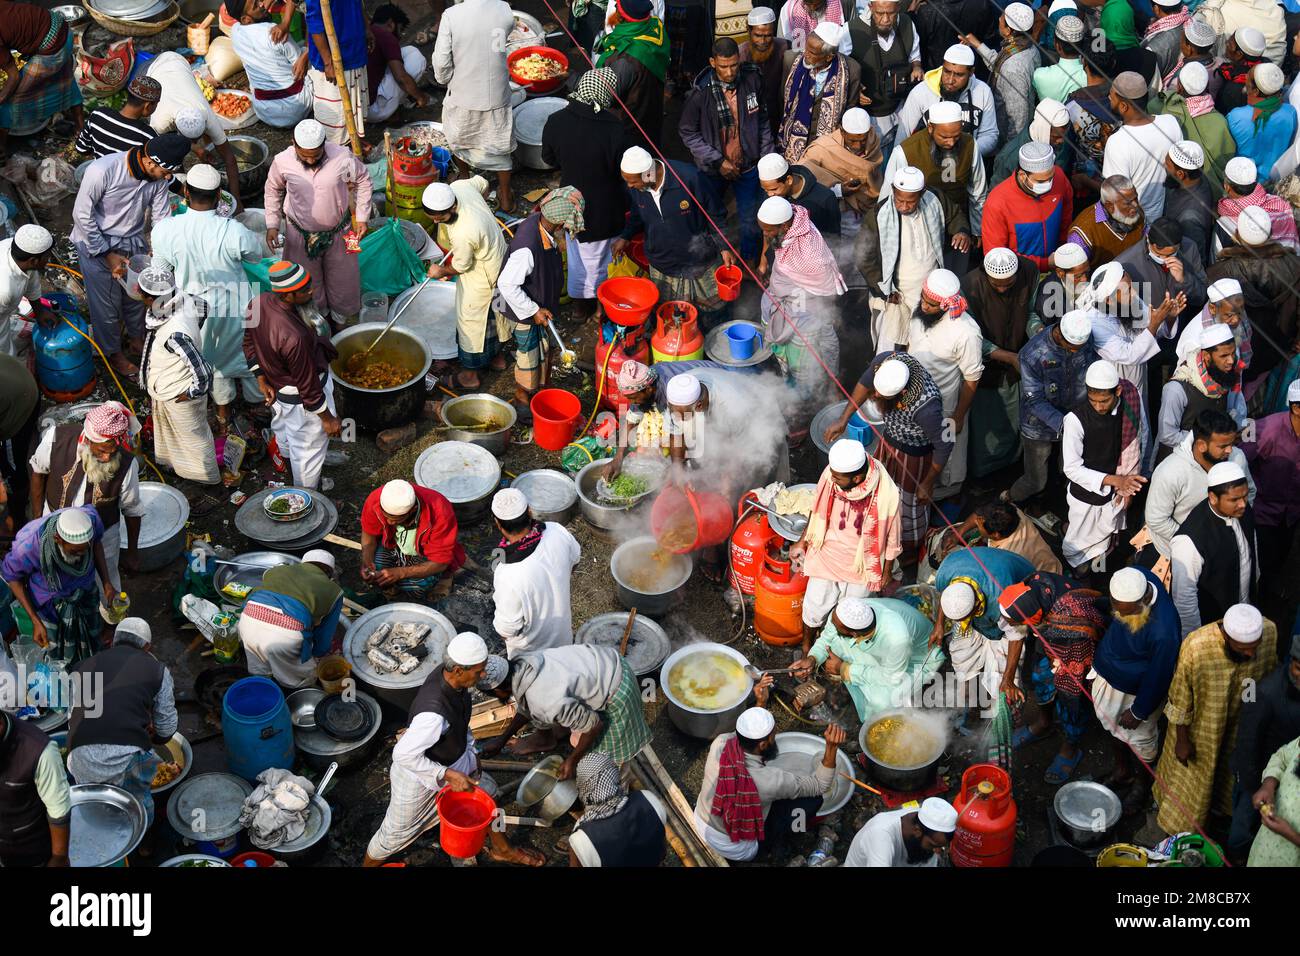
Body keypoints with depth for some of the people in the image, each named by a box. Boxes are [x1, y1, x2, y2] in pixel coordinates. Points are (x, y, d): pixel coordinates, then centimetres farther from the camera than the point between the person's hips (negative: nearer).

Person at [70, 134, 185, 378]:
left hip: (134, 243, 5)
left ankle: (136, 338, 47)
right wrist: (108, 254, -18)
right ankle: (112, 352, 33)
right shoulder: (102, 171, -32)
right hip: (96, 243, -5)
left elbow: (162, 219, -7)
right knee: (107, 303, 9)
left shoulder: (158, 177, -17)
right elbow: (82, 215, -22)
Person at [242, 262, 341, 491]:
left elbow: (249, 343, -2)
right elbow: (307, 386, -29)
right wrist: (328, 419, -15)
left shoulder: (258, 303, -20)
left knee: (285, 435, 36)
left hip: (276, 387, 8)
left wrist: (262, 380, 10)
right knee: (308, 449, 20)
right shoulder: (295, 337, -43)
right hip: (300, 399, -8)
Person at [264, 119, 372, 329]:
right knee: (307, 281, 19)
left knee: (343, 278, 20)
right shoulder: (282, 162, -21)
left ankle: (341, 316, 48)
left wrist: (362, 217, -4)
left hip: (338, 232, 0)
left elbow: (363, 182, -5)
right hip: (301, 235, 0)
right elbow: (273, 190, 1)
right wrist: (272, 225, -2)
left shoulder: (343, 157, -25)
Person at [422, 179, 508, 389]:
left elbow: (461, 266, -21)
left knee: (470, 318, 9)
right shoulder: (459, 186, -20)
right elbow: (480, 182, 5)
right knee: (490, 311, 27)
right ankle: (495, 356, 48)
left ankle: (470, 373, 26)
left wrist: (442, 271, -2)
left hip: (482, 273, -9)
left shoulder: (463, 234, -41)